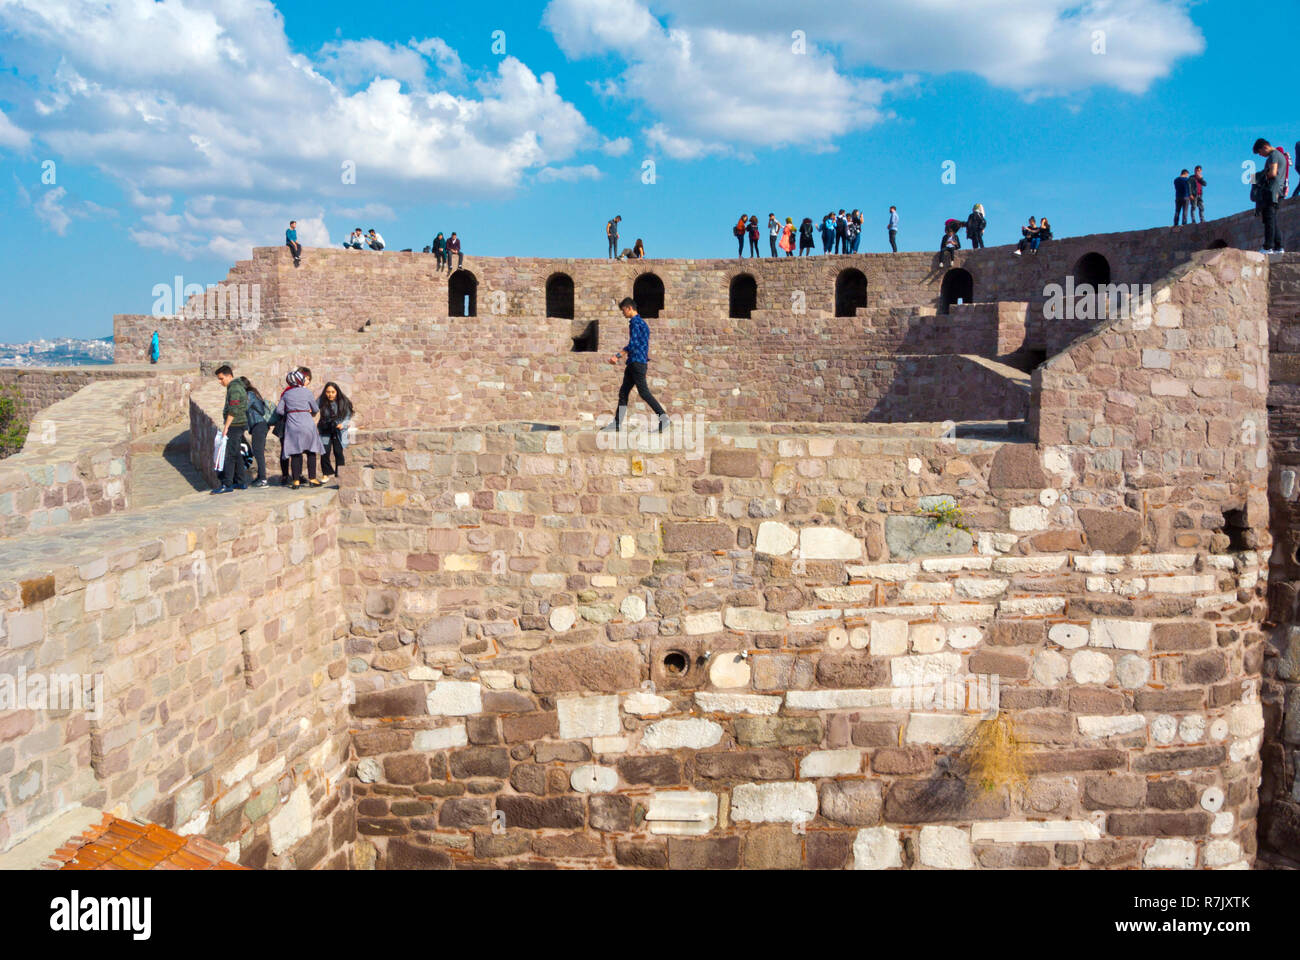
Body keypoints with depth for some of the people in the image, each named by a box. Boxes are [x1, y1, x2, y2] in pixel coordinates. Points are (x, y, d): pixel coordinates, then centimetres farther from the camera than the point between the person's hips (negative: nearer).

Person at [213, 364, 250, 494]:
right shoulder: (238, 386, 18)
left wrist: (226, 427, -20)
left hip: (234, 425, -10)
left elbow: (233, 410, -21)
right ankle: (242, 482, 16)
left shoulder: (234, 388, -14)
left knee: (228, 455, -11)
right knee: (236, 455, 13)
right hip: (239, 425, 10)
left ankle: (226, 485, -12)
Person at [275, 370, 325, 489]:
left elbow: (279, 410, 3)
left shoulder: (286, 394, 8)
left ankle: (296, 481, 1)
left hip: (291, 425, 3)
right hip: (306, 423, -3)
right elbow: (316, 409, 7)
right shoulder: (307, 392, 0)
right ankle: (312, 478, 4)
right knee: (311, 452, 6)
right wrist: (312, 413, 30)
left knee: (295, 453, 3)